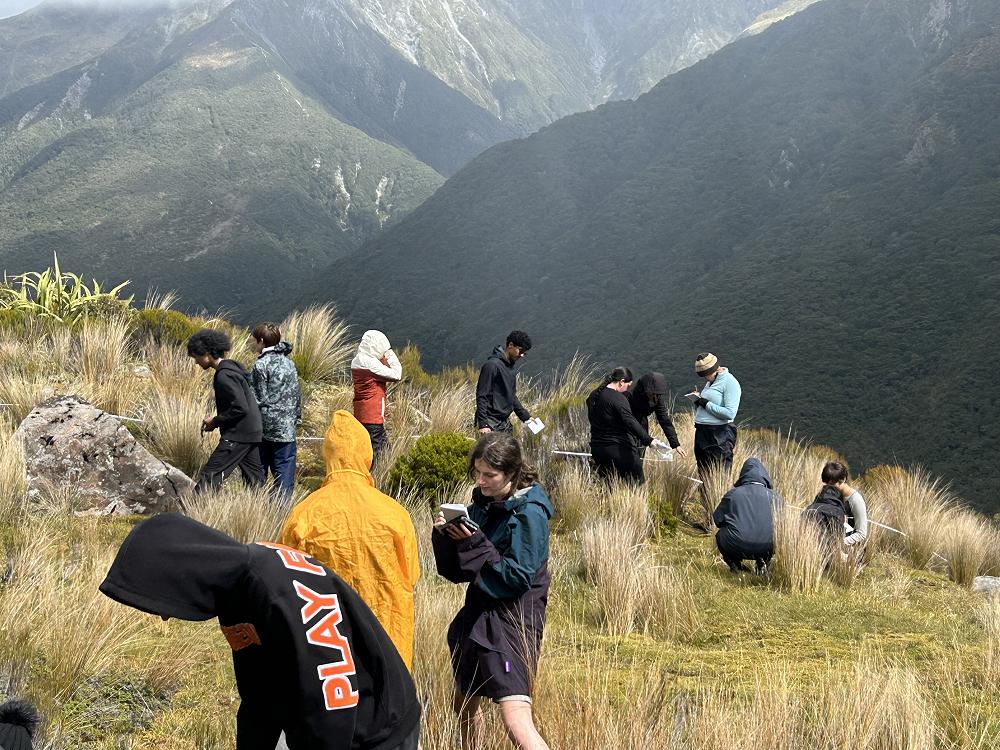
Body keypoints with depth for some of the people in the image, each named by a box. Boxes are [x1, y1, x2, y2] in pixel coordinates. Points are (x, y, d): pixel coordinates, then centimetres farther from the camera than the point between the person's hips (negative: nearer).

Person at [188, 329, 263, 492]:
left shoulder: (224, 376, -18)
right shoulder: (231, 368, 13)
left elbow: (240, 408, -23)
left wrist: (215, 421, -12)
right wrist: (216, 420, 12)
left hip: (238, 434, -10)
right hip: (251, 432, 10)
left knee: (210, 475, -10)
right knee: (253, 479, 12)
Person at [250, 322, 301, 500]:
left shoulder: (260, 365, -10)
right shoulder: (289, 363, 8)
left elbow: (257, 399, -11)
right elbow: (297, 394, 13)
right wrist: (297, 416, 20)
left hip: (265, 426, -4)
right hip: (286, 427, 4)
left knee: (258, 471, 8)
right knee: (284, 470, 3)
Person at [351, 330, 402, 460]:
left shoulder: (356, 361, 12)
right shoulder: (370, 362, -16)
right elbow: (396, 375, -15)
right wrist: (391, 355, -4)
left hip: (360, 414, 9)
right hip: (372, 416, -9)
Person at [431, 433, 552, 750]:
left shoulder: (529, 513, -15)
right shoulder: (483, 503, 6)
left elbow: (518, 578, -20)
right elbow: (457, 571, 7)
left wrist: (475, 544, -22)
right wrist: (445, 536, -11)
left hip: (512, 622, -9)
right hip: (478, 612, 9)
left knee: (517, 724, -19)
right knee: (465, 704, 23)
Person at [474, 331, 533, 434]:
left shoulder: (510, 368, 15)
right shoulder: (492, 365, -13)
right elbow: (481, 396, -17)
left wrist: (526, 417, 19)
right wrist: (483, 424, -23)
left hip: (505, 423, 9)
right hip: (492, 424, -9)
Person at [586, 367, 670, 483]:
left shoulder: (593, 395, 9)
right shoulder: (618, 398, -17)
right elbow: (630, 422, -27)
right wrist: (649, 440, -32)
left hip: (596, 447, 8)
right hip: (618, 448, -8)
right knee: (637, 483, 0)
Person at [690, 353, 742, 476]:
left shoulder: (730, 383, -10)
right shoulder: (709, 382, 15)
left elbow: (730, 413, -20)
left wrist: (706, 403, -15)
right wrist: (698, 401, 4)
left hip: (719, 437, -9)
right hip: (702, 433, 9)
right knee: (703, 477, 12)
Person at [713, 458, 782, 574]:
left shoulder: (733, 494, 8)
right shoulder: (774, 496, 11)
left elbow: (717, 519, 12)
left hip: (736, 548, 0)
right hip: (766, 549, 1)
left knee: (720, 535, 31)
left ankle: (734, 564, 14)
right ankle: (763, 562, 16)